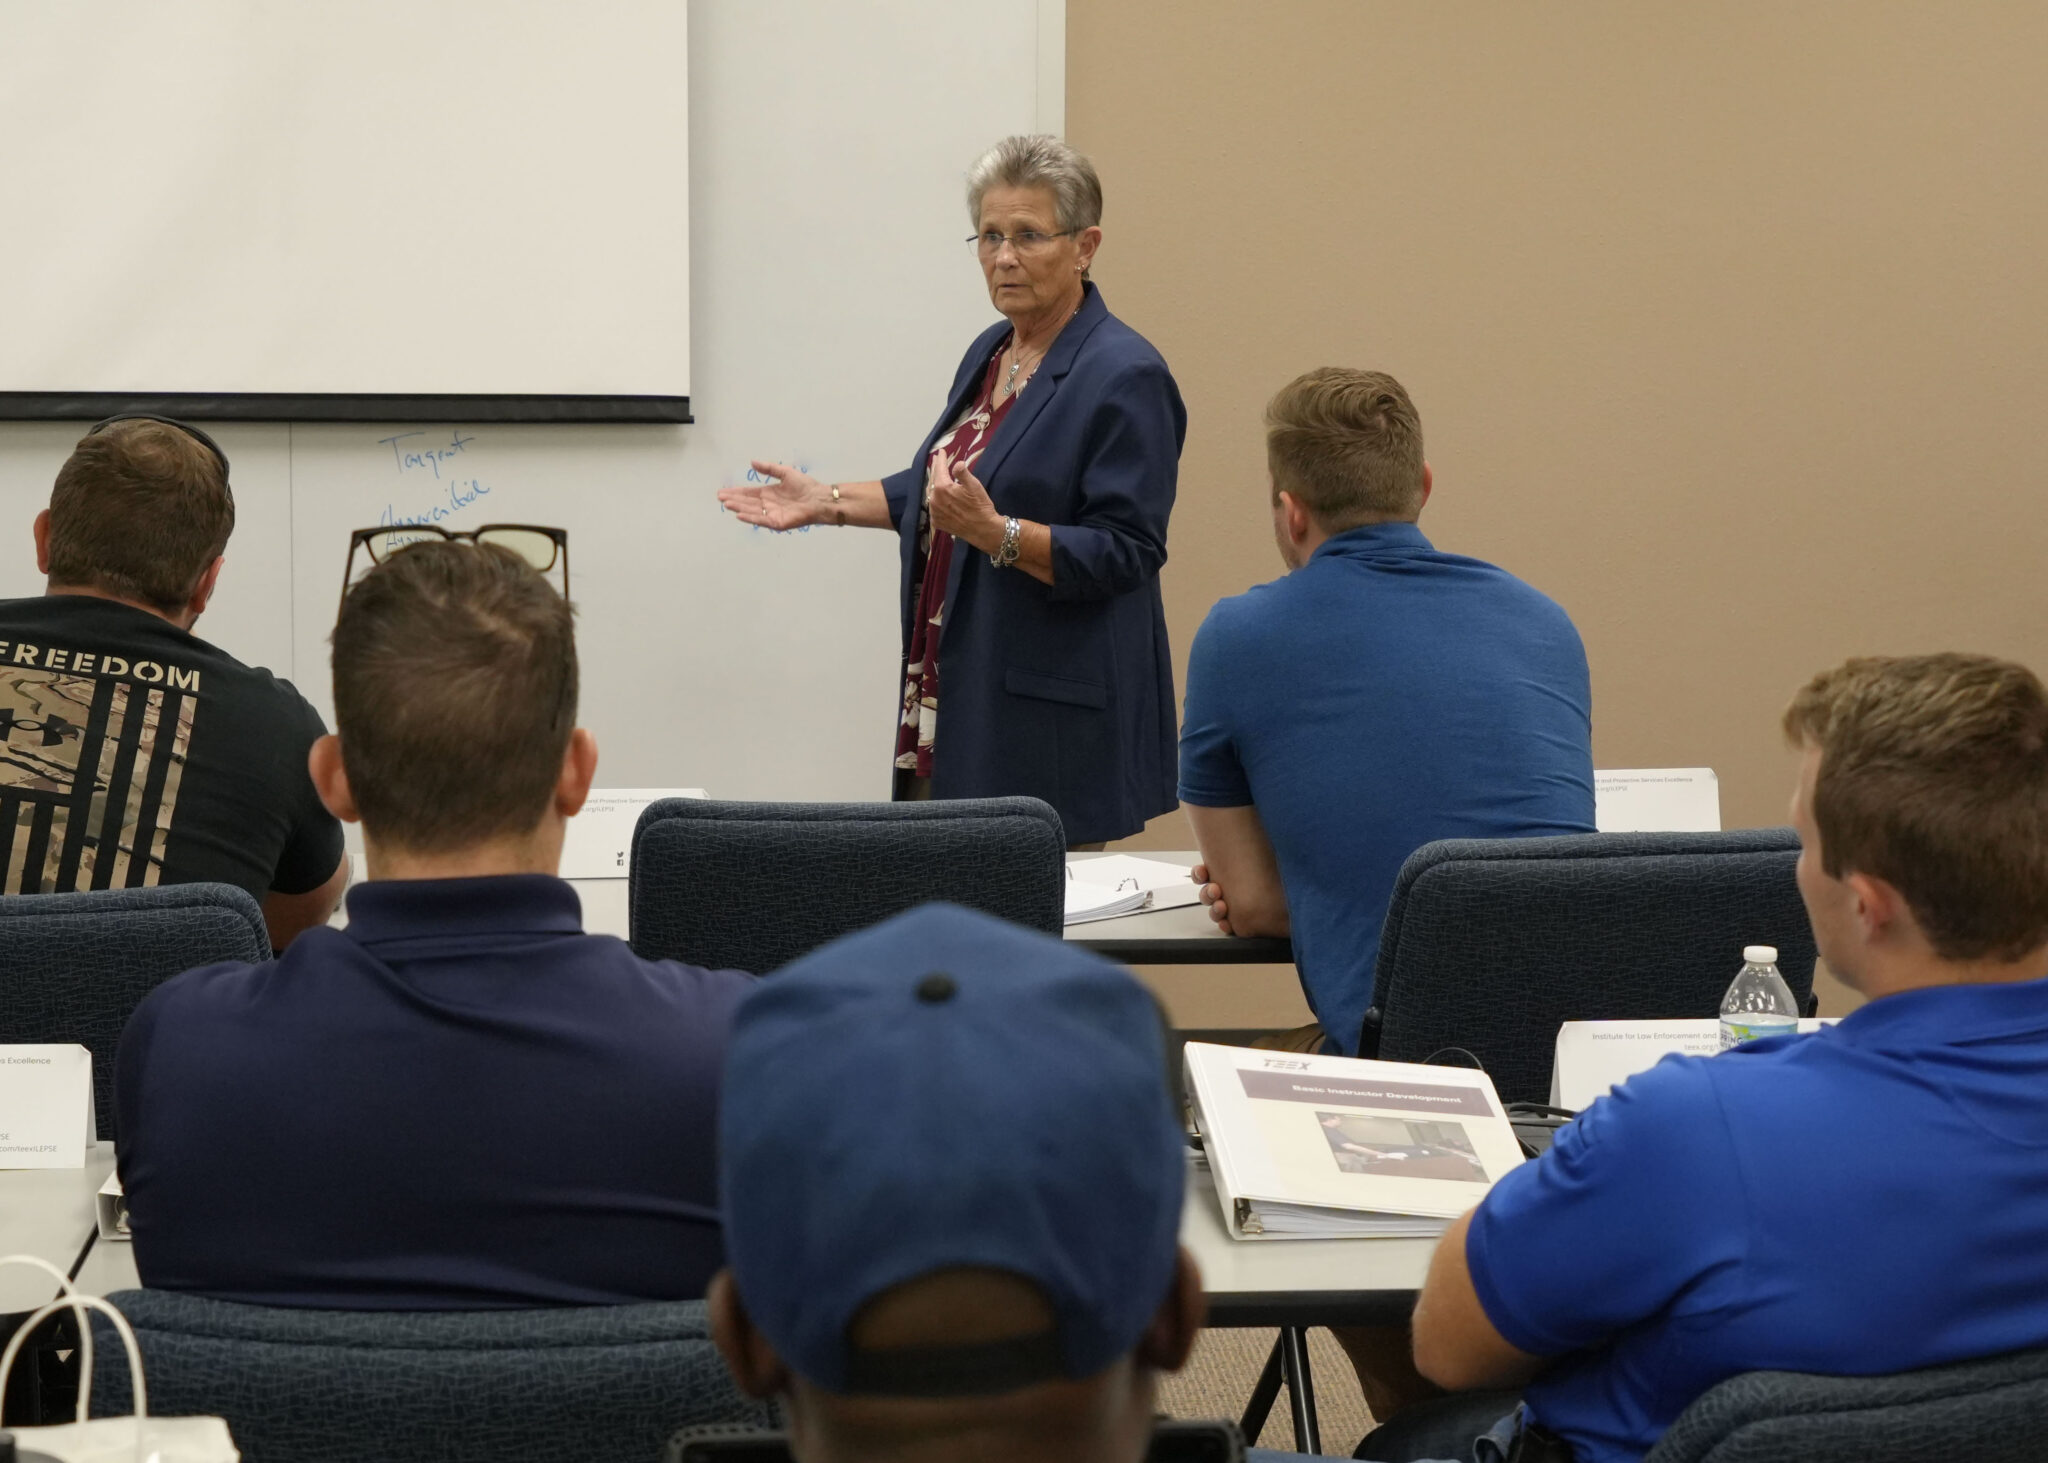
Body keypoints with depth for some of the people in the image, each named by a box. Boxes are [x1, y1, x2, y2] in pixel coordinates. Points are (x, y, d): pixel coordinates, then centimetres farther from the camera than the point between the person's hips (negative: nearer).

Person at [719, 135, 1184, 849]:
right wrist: (828, 501, 17)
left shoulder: (1125, 376, -14)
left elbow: (1123, 551, -18)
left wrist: (996, 534, -30)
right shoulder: (991, 354, 13)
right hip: (955, 697, 8)